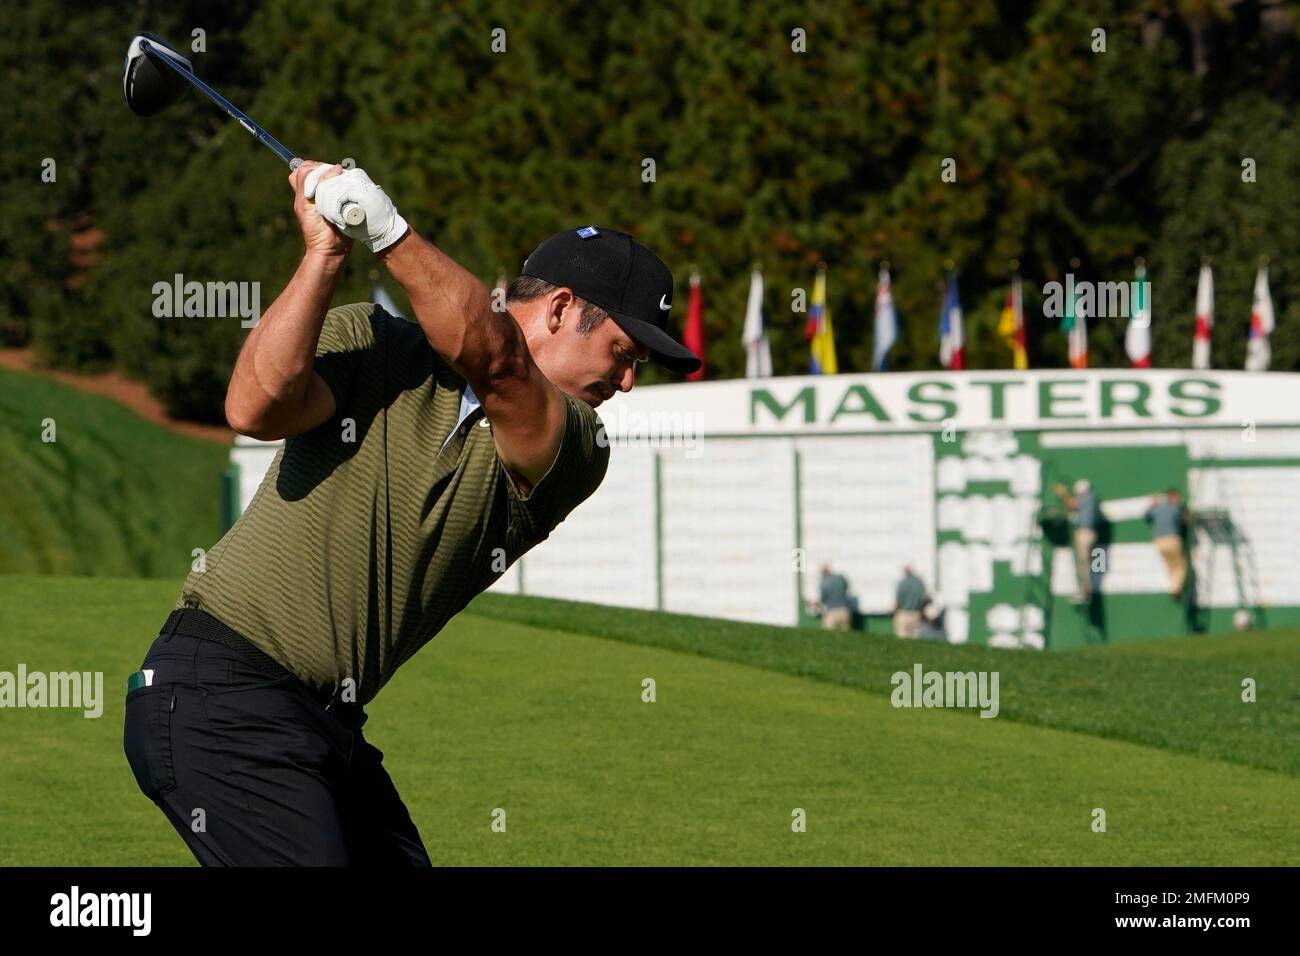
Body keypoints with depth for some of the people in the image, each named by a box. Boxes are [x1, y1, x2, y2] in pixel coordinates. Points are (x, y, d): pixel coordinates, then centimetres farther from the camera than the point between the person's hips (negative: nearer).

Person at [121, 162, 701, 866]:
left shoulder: (574, 454, 5)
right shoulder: (371, 346, 1)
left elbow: (494, 357, -16)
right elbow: (255, 406, -18)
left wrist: (387, 230, -24)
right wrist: (325, 249, -16)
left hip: (328, 725, 6)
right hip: (219, 696, -6)